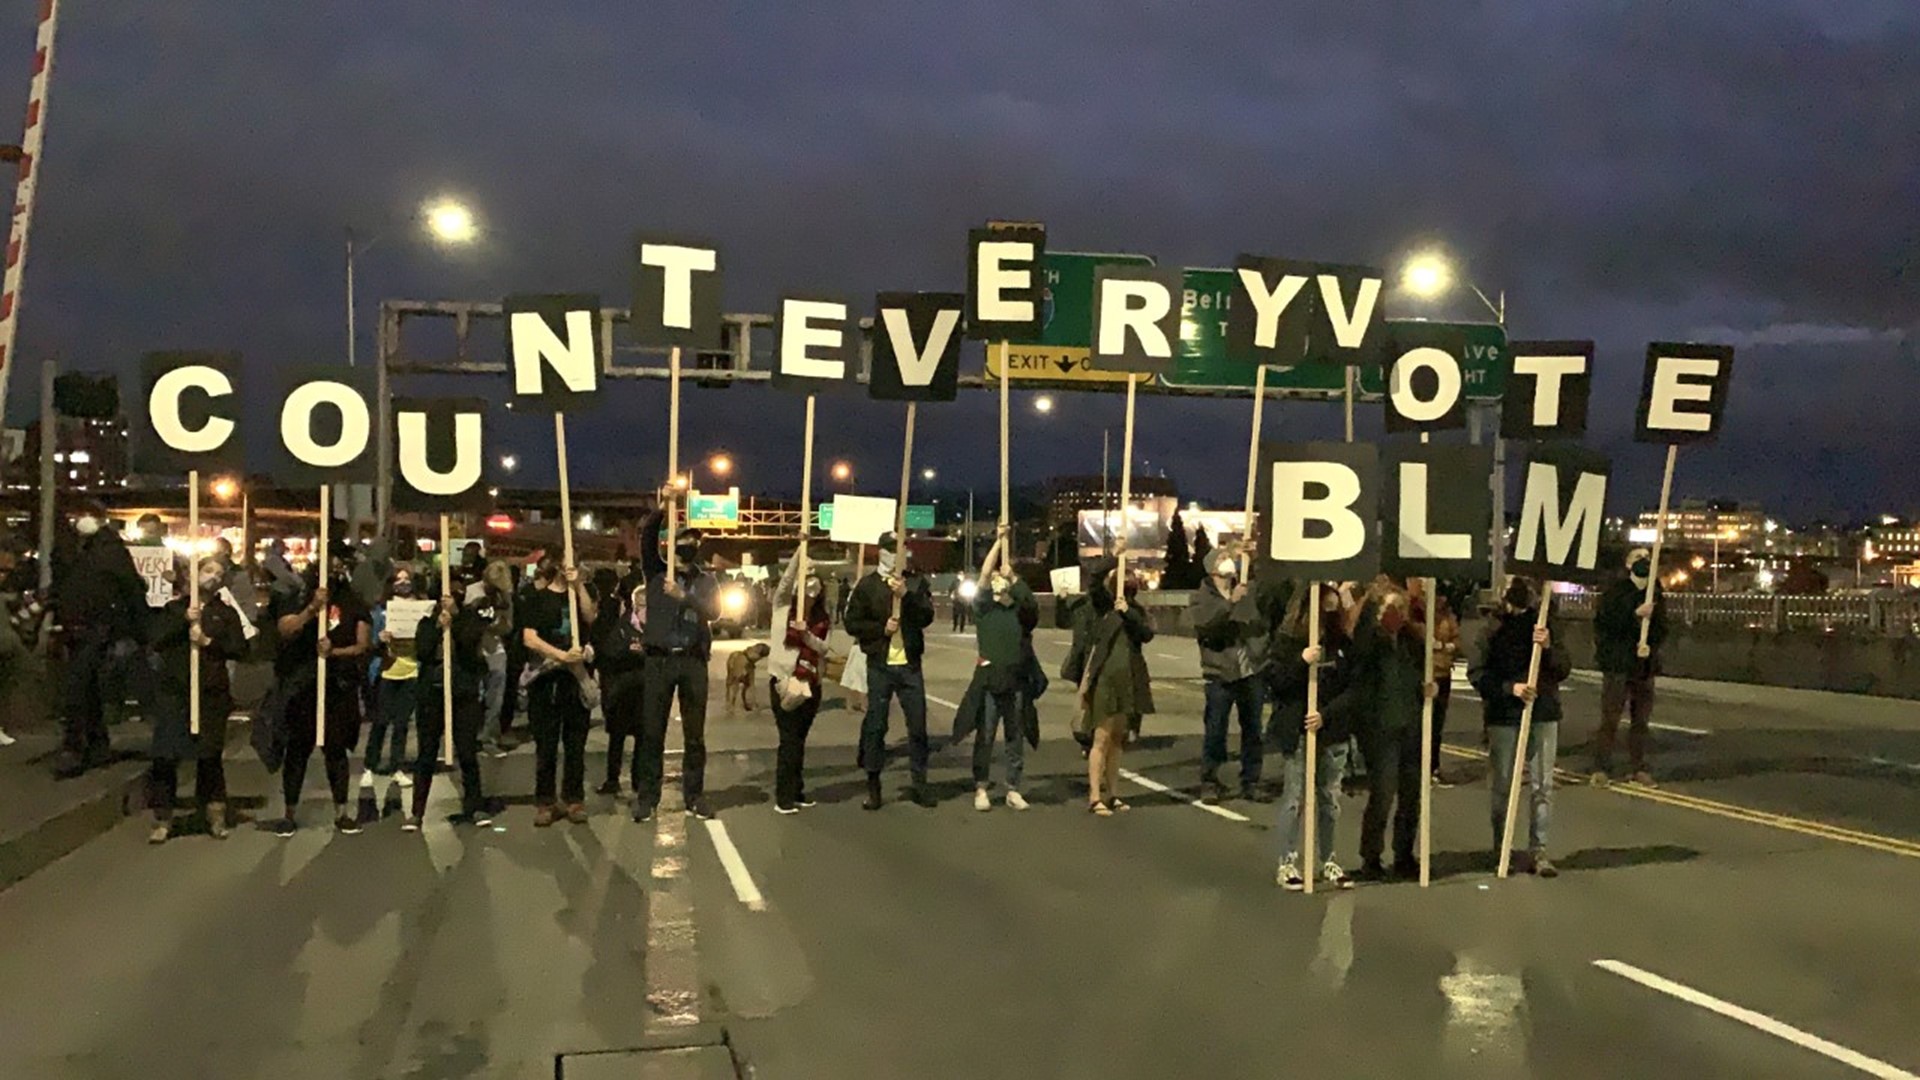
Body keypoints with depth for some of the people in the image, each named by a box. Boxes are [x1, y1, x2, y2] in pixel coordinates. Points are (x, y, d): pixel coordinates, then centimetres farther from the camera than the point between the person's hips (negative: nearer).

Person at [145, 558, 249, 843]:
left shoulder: (226, 613, 12)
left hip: (212, 694, 0)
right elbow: (154, 640, -2)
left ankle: (215, 816, 15)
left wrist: (208, 641, -11)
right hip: (173, 691, 0)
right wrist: (184, 621, -12)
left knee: (210, 756, 5)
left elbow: (240, 648, 1)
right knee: (164, 756, -4)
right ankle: (162, 819, 4)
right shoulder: (173, 608, 12)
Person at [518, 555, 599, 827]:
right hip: (545, 679, -2)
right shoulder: (536, 600, 4)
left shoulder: (580, 595, 13)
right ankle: (545, 802, 8)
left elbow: (590, 617, -7)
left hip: (576, 677, 3)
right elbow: (530, 638, -6)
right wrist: (561, 655, -15)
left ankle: (574, 800, 11)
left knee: (575, 742, 5)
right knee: (546, 743, 1)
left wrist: (578, 584, -13)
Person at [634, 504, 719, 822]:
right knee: (652, 731, 3)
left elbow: (714, 611, -9)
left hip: (693, 661, 1)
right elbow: (647, 538, -8)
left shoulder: (706, 580, 8)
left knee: (695, 733, 7)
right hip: (659, 659, -1)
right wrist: (662, 509, -21)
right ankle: (647, 796, 10)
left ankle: (694, 795, 16)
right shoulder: (657, 572, 6)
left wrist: (684, 596, -22)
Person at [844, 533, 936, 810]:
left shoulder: (917, 582, 4)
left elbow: (926, 618, -7)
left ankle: (920, 782, 14)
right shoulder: (868, 585, 1)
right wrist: (881, 628, -13)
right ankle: (873, 784, 13)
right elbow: (852, 623, 0)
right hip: (879, 665, -1)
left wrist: (907, 594, -21)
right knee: (875, 725, 3)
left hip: (910, 665, 1)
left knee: (918, 726, 4)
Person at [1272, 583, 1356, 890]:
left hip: (1333, 732, 4)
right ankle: (1288, 862, 10)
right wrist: (1302, 661, -24)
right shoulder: (1287, 640, -4)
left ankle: (1327, 860, 22)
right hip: (1297, 732, -4)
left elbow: (1350, 686, 5)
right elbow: (1275, 682, -10)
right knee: (1294, 798, 1)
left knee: (1330, 799, 10)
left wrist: (1327, 715, -9)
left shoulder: (1341, 642, 6)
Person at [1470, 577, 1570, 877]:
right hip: (1503, 717, -1)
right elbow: (1477, 674, -4)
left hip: (1544, 715, 1)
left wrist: (1548, 647, -17)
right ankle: (1500, 849, 19)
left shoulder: (1546, 629, 6)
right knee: (1502, 785, 7)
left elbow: (1564, 671, 2)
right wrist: (1510, 687, -18)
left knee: (1542, 785, -3)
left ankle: (1538, 849, 2)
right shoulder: (1494, 632, 0)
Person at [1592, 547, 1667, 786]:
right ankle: (1601, 768, -2)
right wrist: (1636, 614, -21)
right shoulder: (1615, 590, -3)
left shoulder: (1657, 594, 10)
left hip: (1645, 665, 5)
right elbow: (1604, 622, -13)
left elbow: (1662, 628, 8)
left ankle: (1639, 767, 17)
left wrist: (1650, 644, -10)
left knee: (1641, 720, 8)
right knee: (1609, 719, -5)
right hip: (1617, 663, -5)